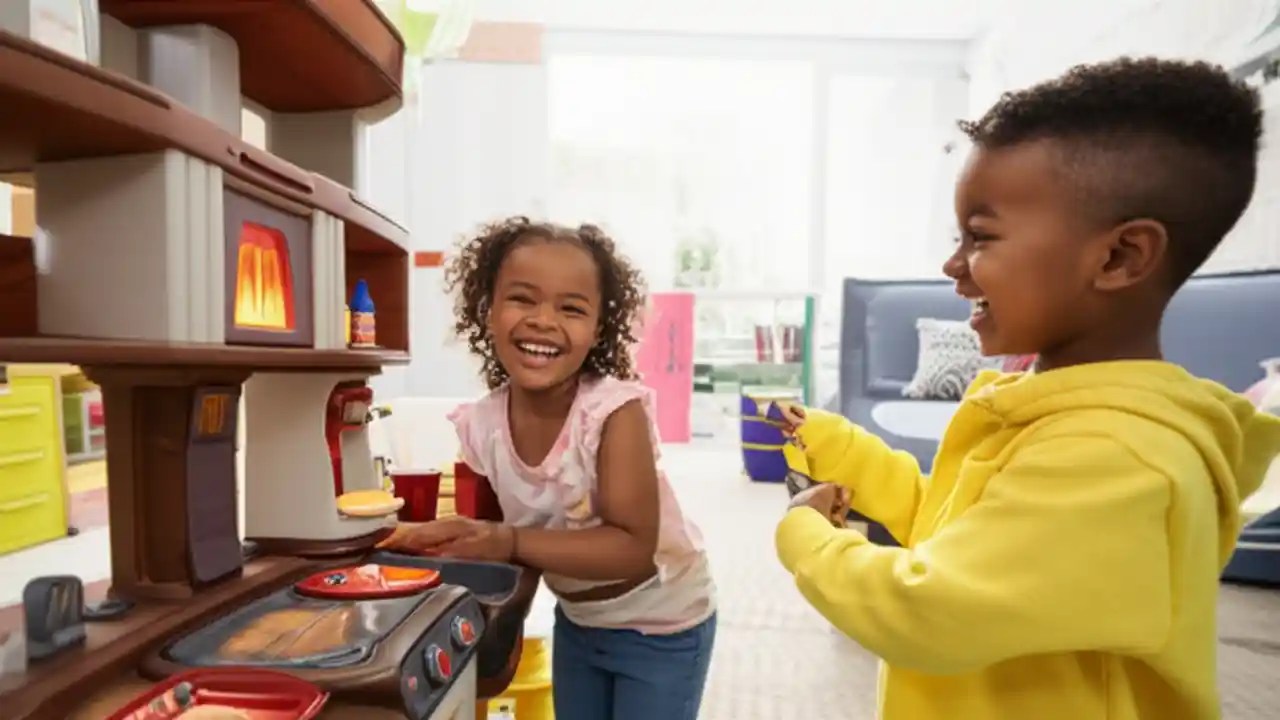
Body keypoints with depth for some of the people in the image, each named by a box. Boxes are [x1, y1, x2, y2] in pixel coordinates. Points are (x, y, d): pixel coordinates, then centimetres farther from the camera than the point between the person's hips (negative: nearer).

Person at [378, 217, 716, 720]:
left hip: (660, 626, -4)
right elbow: (490, 522, -2)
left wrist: (511, 543, -38)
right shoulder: (480, 425, -17)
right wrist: (452, 536, -22)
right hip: (576, 621, 5)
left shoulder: (616, 410, -32)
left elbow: (633, 548, -32)